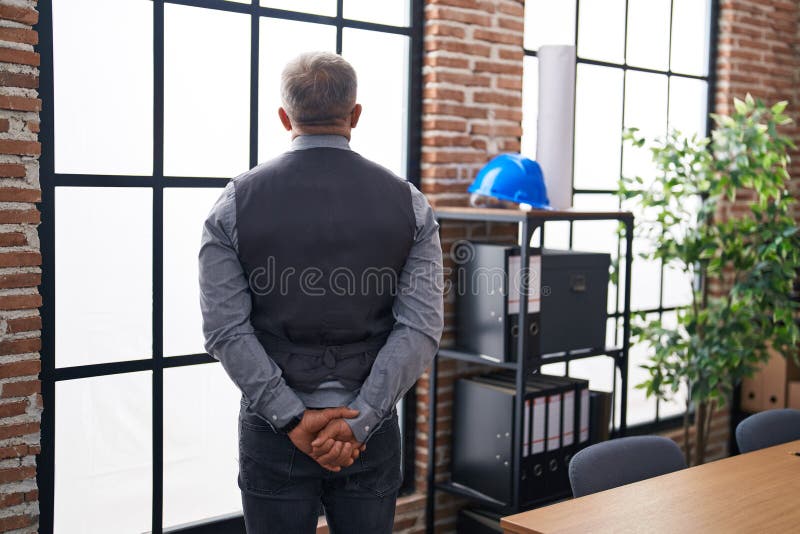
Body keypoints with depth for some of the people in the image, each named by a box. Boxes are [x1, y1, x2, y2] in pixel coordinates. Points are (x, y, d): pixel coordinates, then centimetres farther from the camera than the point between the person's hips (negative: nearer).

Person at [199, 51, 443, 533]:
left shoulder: (237, 202, -4)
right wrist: (357, 421, -13)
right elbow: (421, 328, -11)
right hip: (371, 432, 1)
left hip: (274, 432, 0)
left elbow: (227, 330, -10)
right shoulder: (408, 203, -3)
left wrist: (292, 419, -10)